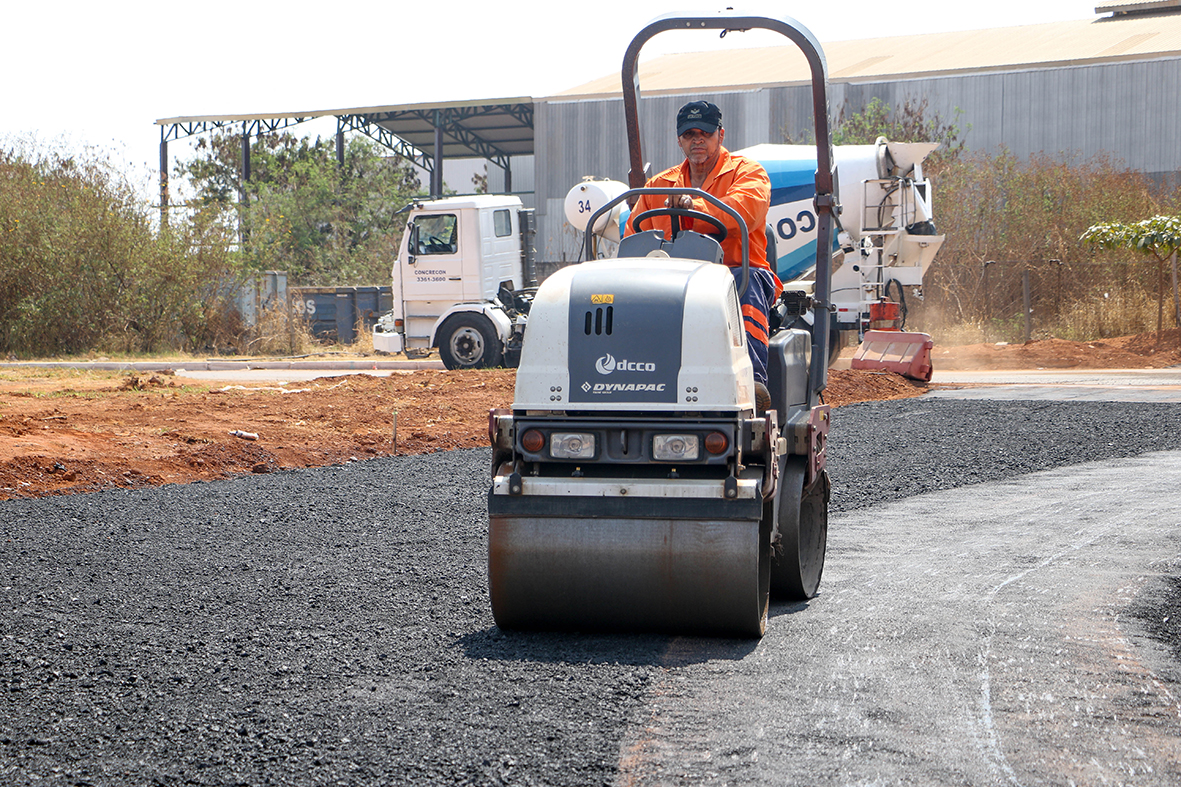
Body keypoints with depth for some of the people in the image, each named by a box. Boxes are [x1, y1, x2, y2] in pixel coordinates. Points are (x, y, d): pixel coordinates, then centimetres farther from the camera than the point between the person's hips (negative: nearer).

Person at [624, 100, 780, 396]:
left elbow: (746, 212, -13)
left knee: (749, 280, -38)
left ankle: (753, 376, -53)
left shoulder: (747, 172, 10)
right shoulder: (658, 186, 24)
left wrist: (693, 207, -27)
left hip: (734, 275, -3)